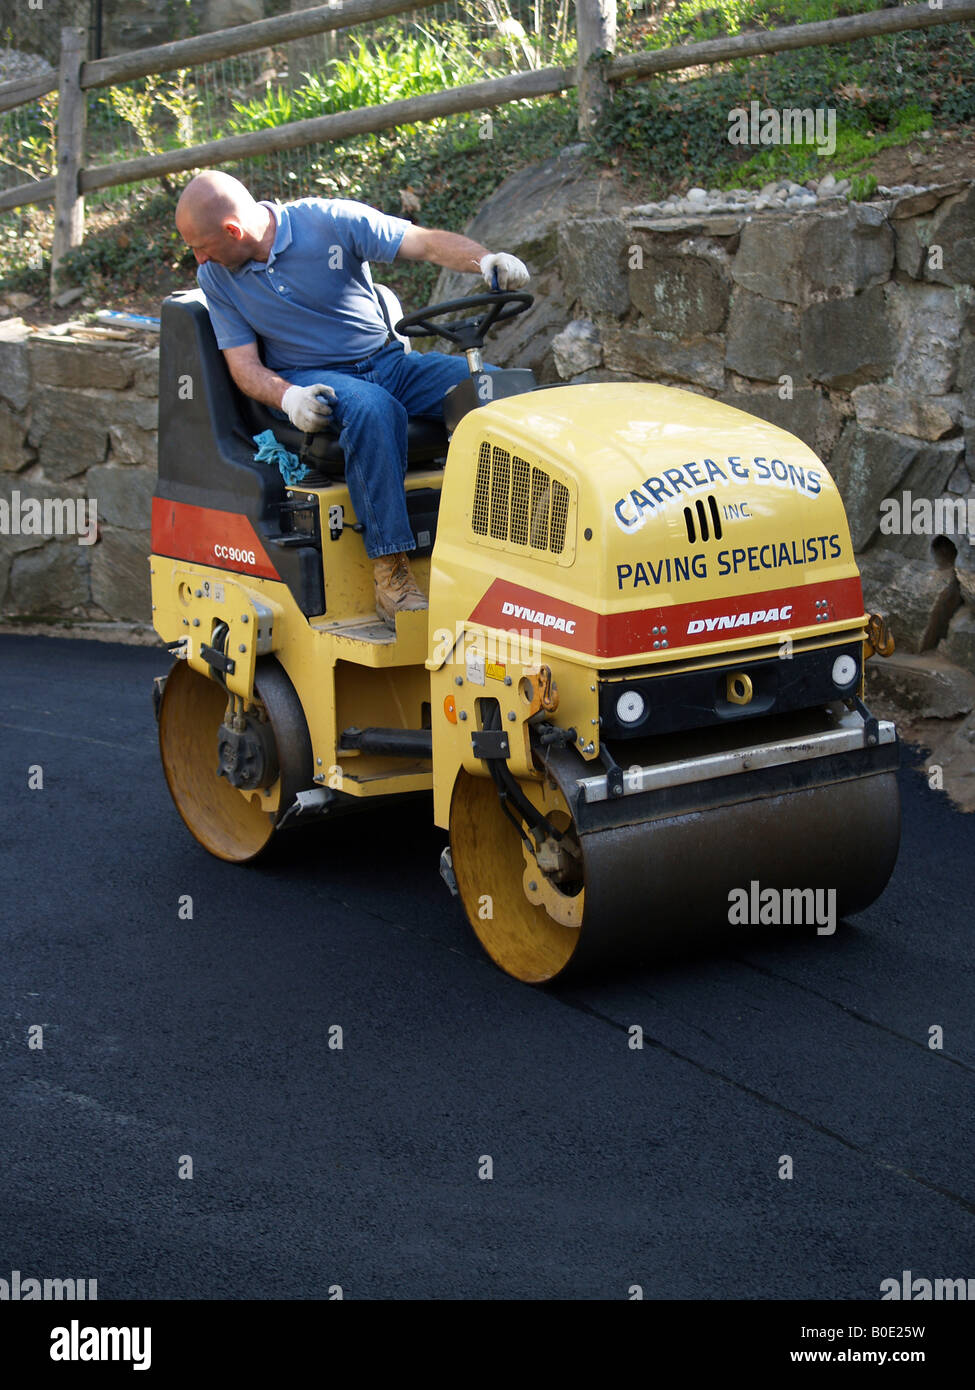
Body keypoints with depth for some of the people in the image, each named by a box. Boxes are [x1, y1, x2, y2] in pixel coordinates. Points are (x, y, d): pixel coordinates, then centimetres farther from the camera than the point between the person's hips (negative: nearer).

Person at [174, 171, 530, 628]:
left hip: (385, 361, 2)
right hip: (307, 380, -1)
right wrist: (287, 397, -22)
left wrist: (485, 259, -28)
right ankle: (391, 573, -41)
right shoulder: (215, 277, 2)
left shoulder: (331, 221, -7)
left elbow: (426, 243, -8)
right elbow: (243, 364, 0)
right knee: (372, 408, -38)